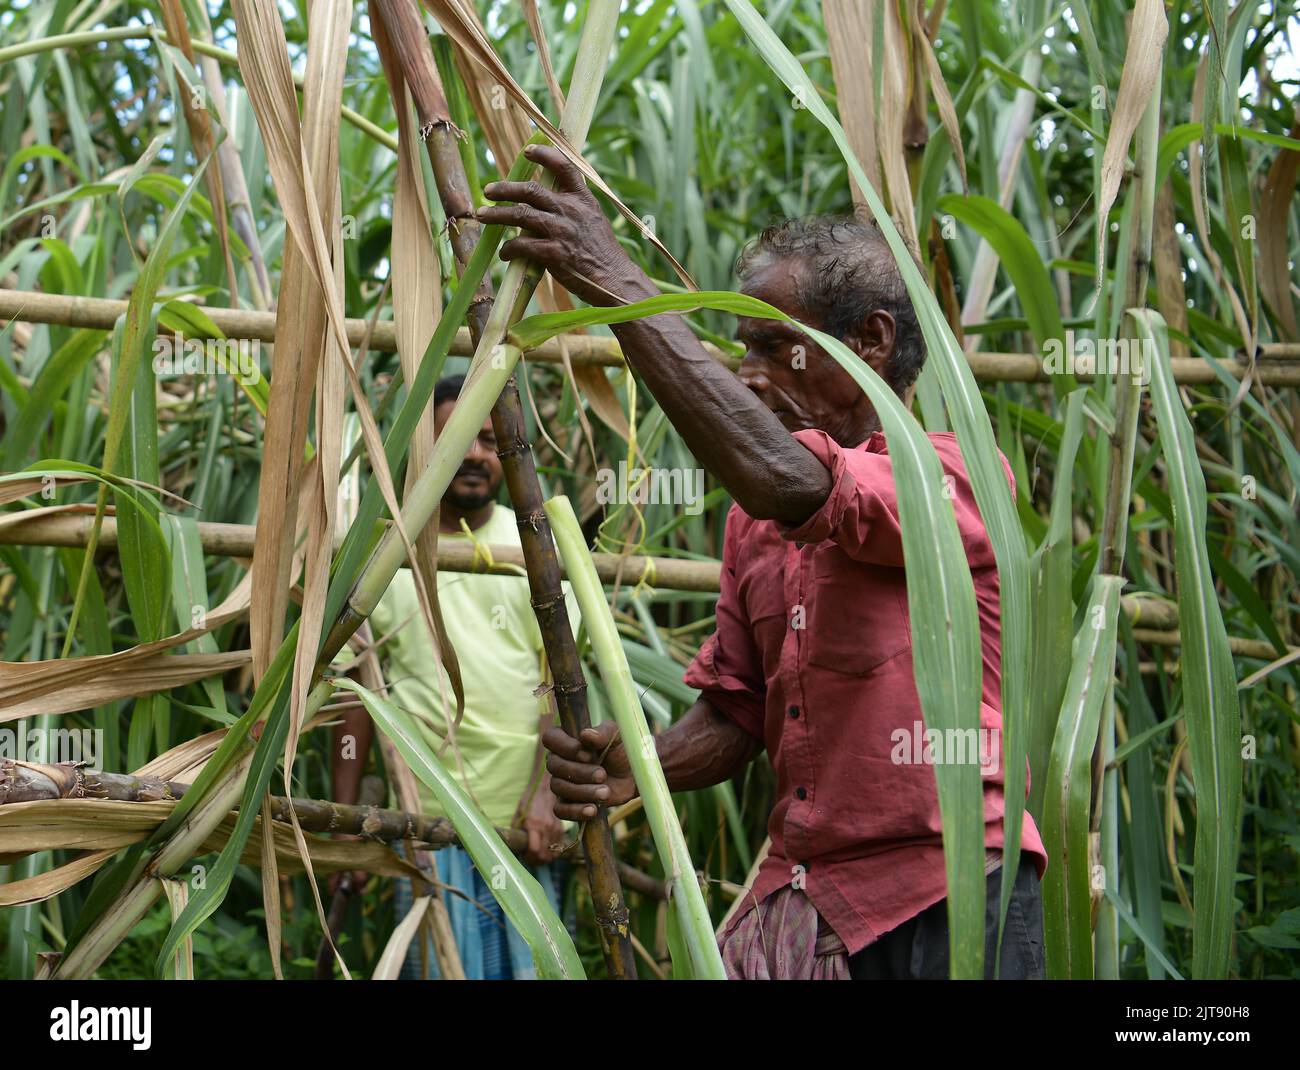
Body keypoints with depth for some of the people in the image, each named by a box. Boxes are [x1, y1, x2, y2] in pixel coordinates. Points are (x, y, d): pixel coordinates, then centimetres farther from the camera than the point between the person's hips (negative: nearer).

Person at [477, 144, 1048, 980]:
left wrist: (618, 284, -26)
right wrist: (639, 766, -6)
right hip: (801, 900, 5)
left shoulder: (959, 475, -8)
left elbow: (787, 482, -27)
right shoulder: (752, 524, 13)